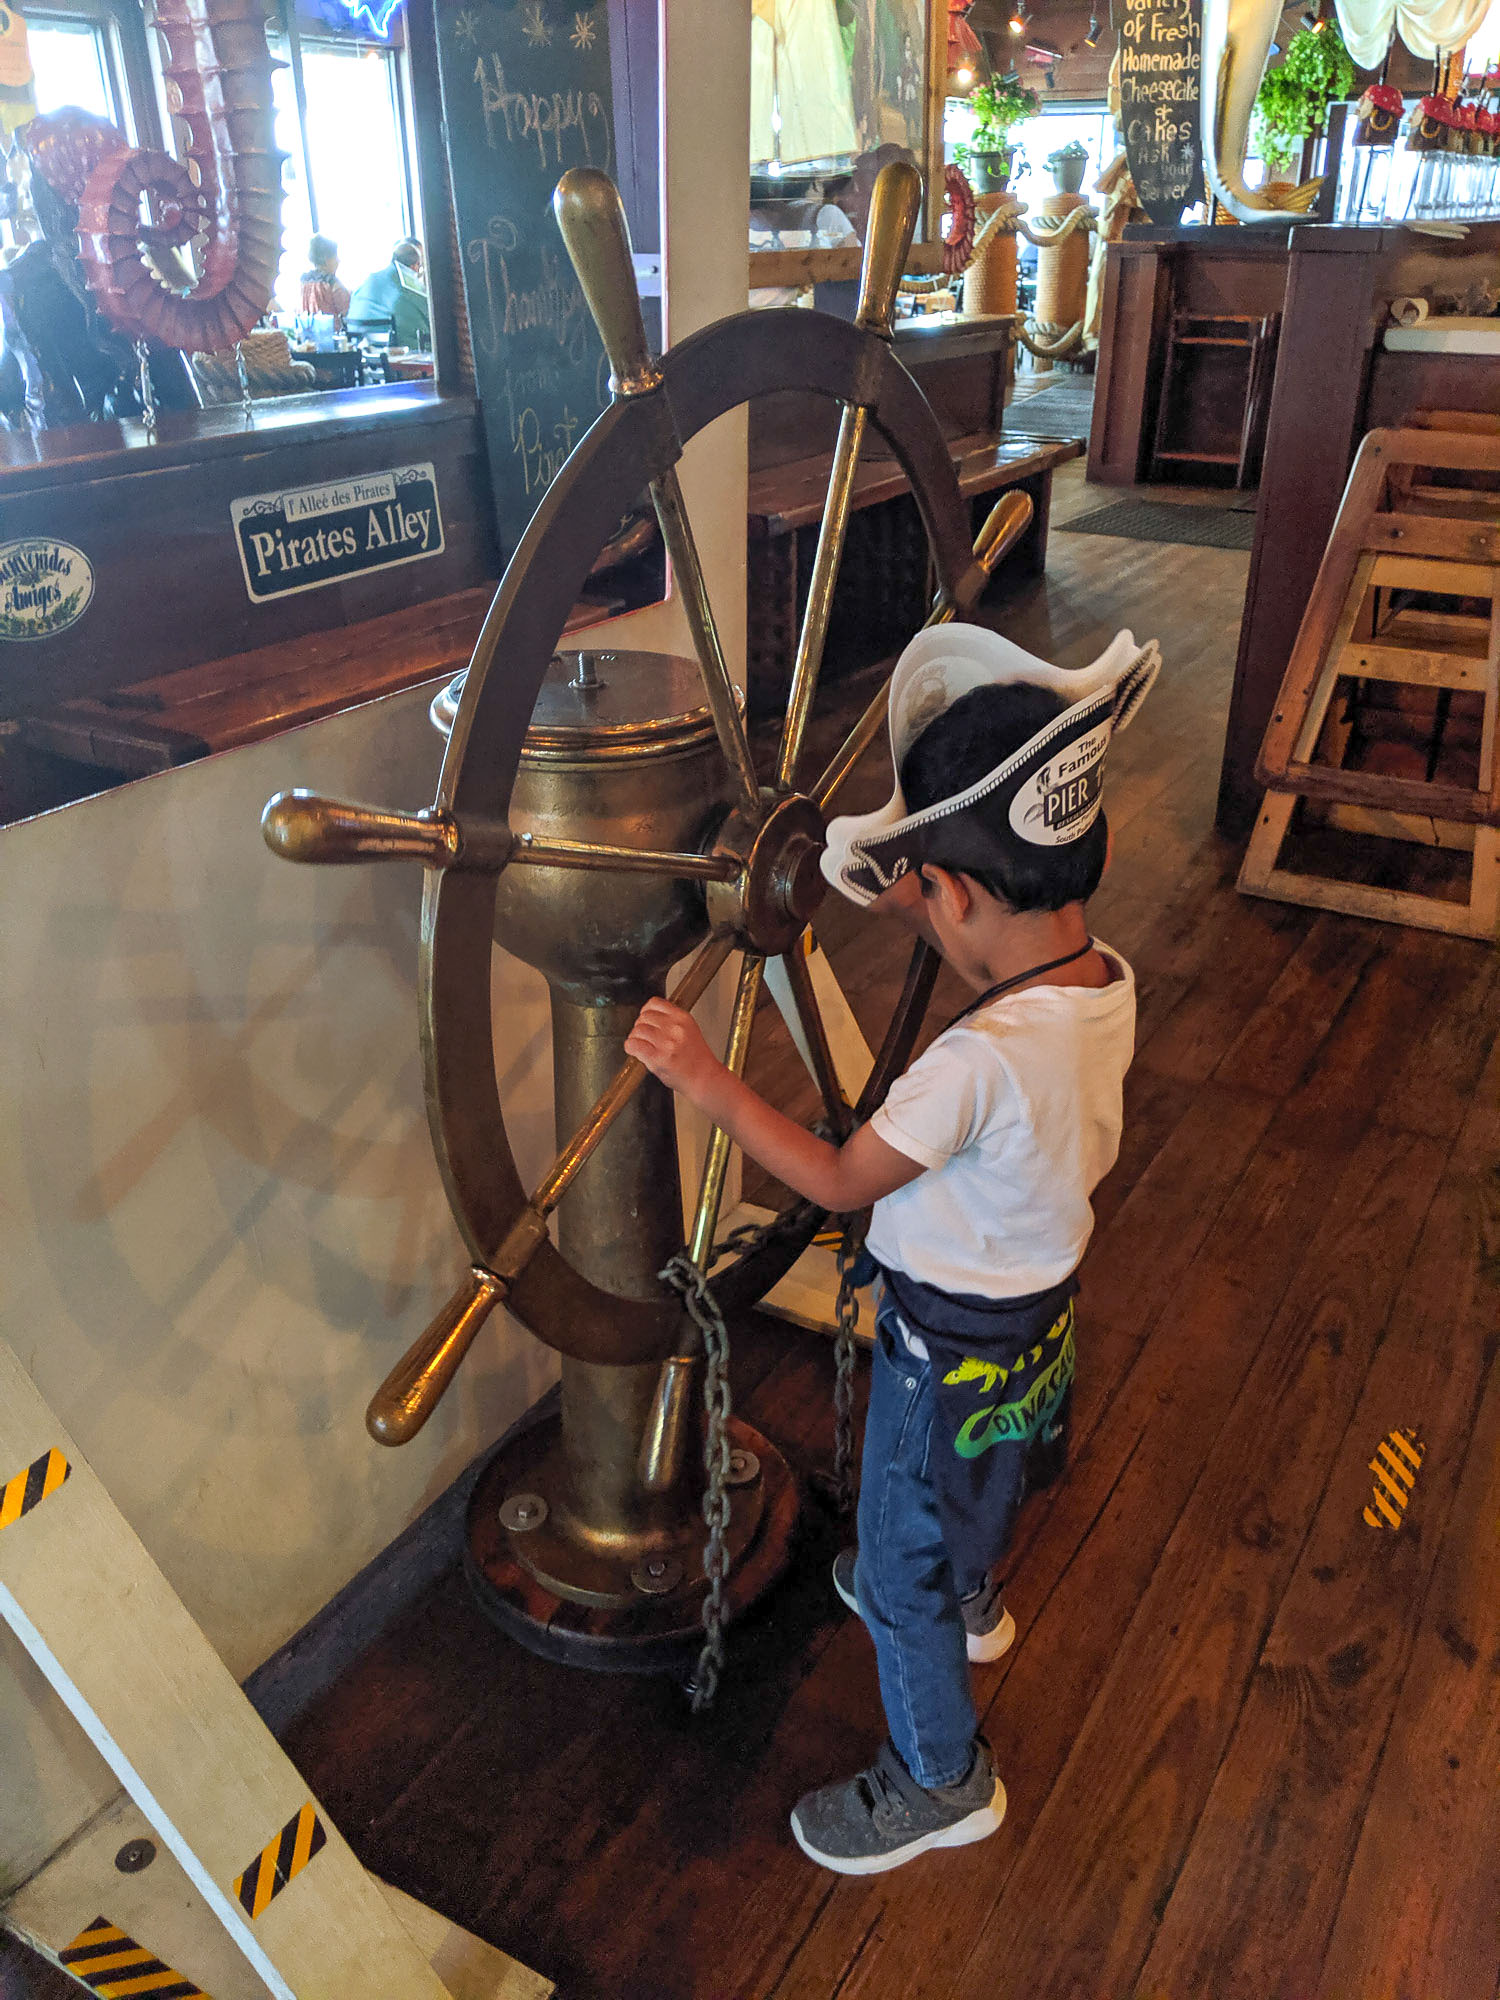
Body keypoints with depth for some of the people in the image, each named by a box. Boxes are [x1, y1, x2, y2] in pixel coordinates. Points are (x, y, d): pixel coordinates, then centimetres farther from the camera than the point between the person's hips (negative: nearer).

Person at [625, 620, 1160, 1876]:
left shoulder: (981, 1061, -40)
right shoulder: (1106, 980, -15)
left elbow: (839, 1179, -26)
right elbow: (1004, 965, 9)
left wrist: (704, 1079, -22)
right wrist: (902, 904, 4)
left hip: (954, 1347, -8)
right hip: (1038, 1310, 8)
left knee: (900, 1576, 16)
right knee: (979, 1486, 36)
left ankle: (941, 1783, 39)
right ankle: (971, 1602, 66)